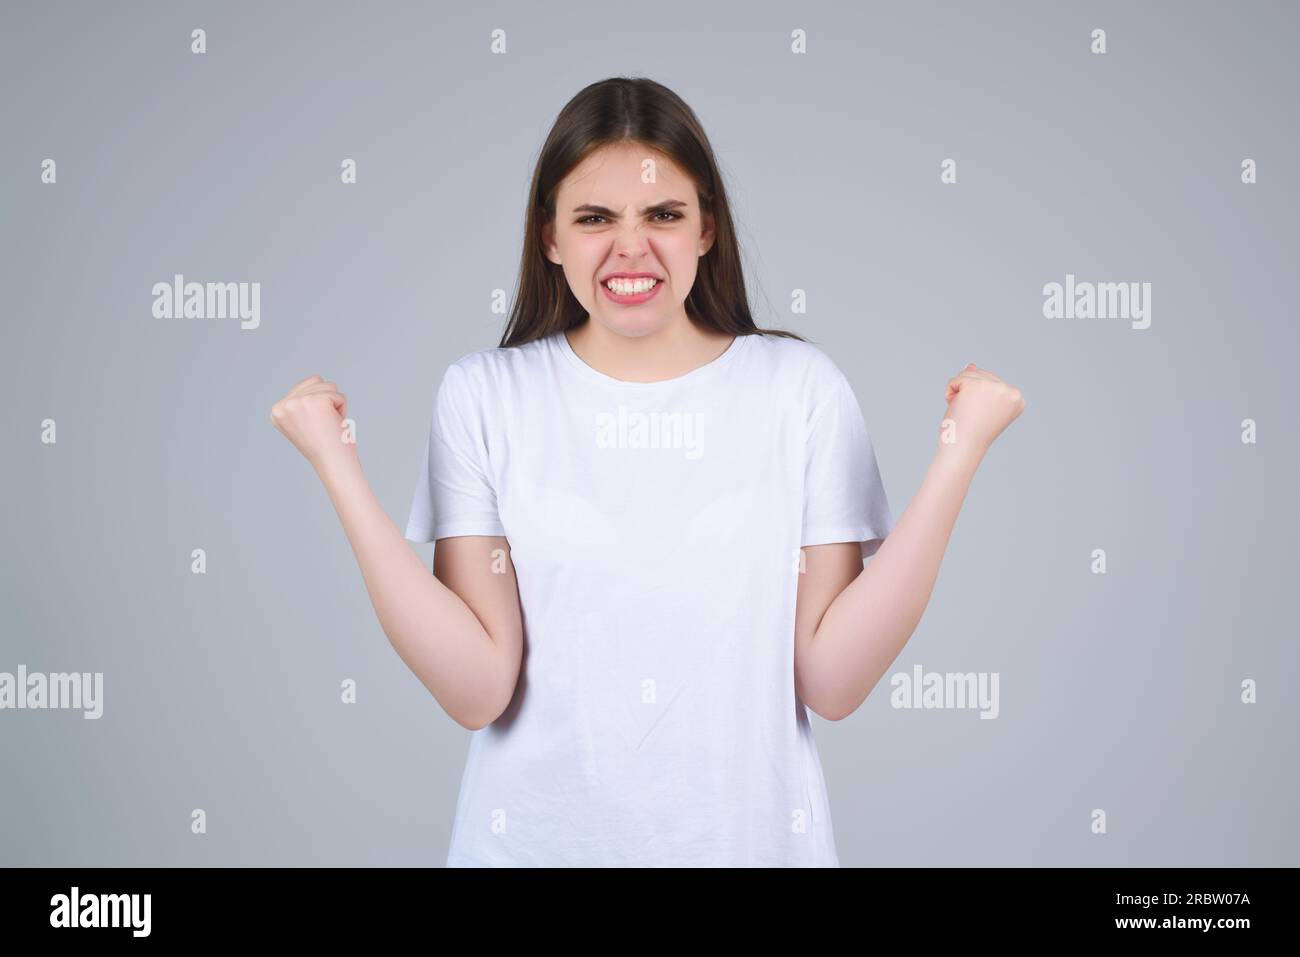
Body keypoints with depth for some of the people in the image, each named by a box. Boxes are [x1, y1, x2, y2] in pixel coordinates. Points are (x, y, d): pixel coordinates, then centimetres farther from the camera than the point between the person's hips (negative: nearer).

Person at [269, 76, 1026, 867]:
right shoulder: (484, 395, -7)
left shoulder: (800, 386, -7)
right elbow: (478, 689, -13)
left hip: (750, 835, 1)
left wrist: (958, 458, -15)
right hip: (536, 839, 0)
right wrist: (340, 470, -17)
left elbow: (833, 682, -11)